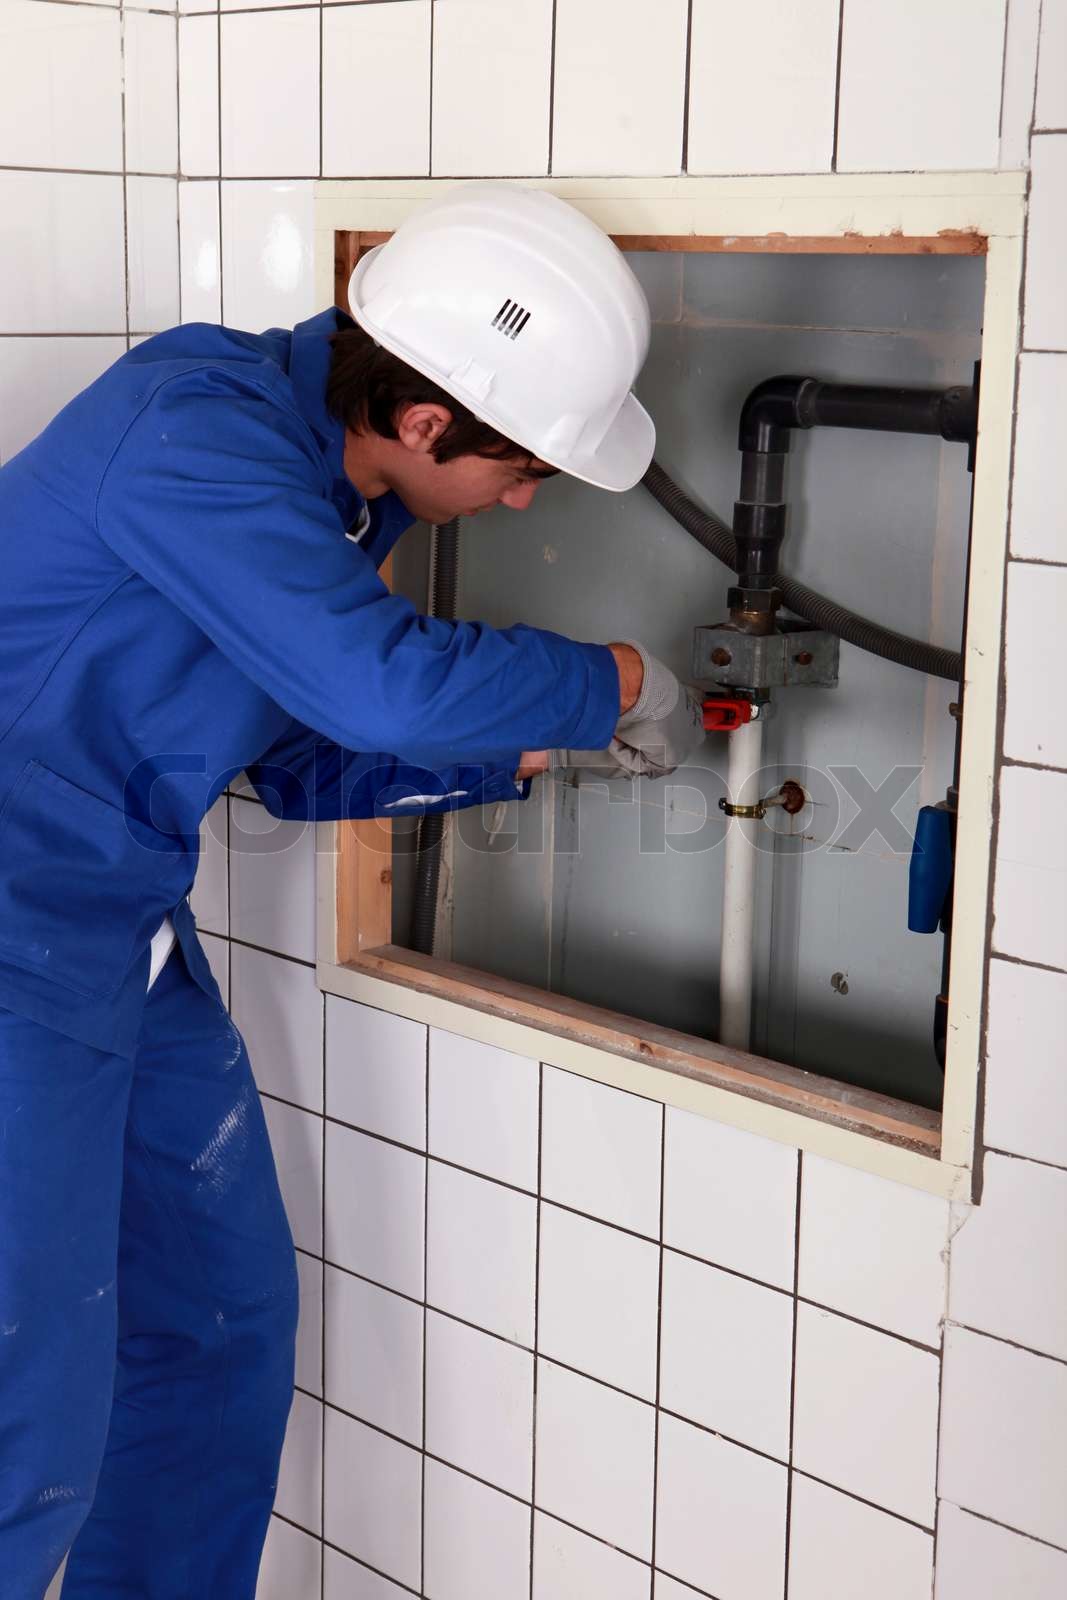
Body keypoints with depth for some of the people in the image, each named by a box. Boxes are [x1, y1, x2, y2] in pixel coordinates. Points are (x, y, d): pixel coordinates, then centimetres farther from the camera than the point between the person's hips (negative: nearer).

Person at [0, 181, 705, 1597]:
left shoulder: (342, 485, 7)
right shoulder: (194, 431, -22)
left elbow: (312, 761, 14)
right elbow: (389, 683, -32)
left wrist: (541, 749, 4)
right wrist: (618, 684, -16)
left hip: (129, 930, 9)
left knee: (224, 1323, 17)